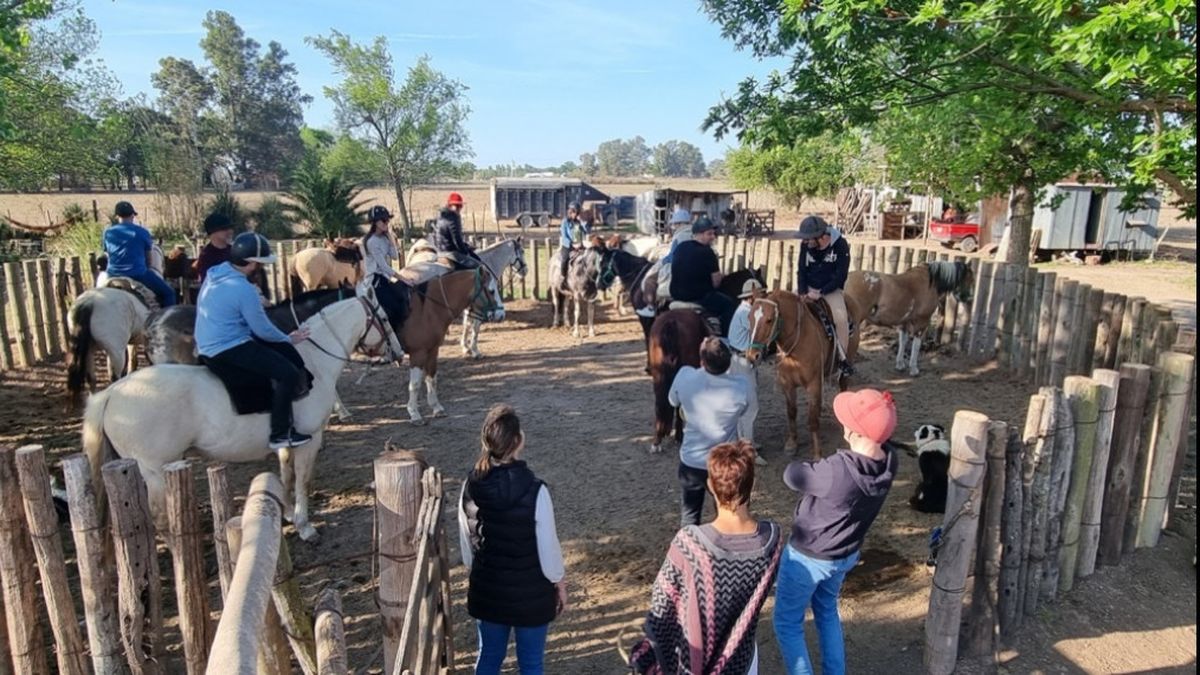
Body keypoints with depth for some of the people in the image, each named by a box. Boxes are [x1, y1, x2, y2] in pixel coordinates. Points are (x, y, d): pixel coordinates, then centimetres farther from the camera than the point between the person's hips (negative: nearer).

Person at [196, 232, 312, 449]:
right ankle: (279, 435, -9)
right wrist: (289, 339, 4)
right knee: (289, 373, -16)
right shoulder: (243, 289, -22)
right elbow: (263, 330, -14)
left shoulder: (216, 274, 7)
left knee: (291, 356, 14)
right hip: (228, 352, -10)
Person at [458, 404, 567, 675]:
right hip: (530, 593, -4)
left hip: (486, 589, 4)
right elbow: (549, 550, -17)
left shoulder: (470, 486, -12)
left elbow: (466, 543, 1)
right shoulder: (534, 491, -26)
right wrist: (561, 585, 1)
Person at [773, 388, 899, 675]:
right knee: (827, 611, 32)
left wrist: (812, 467, -3)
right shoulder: (890, 461, -20)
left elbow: (792, 474, -21)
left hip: (808, 558, -7)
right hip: (846, 555, 7)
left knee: (787, 623, 16)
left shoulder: (837, 471, -39)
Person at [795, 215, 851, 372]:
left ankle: (842, 357, -10)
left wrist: (820, 293, -23)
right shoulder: (805, 245, -9)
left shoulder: (840, 245, -18)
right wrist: (803, 293, -12)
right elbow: (801, 270, 1)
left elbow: (841, 275, -16)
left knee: (841, 318, -26)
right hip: (809, 288, 4)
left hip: (831, 289, -4)